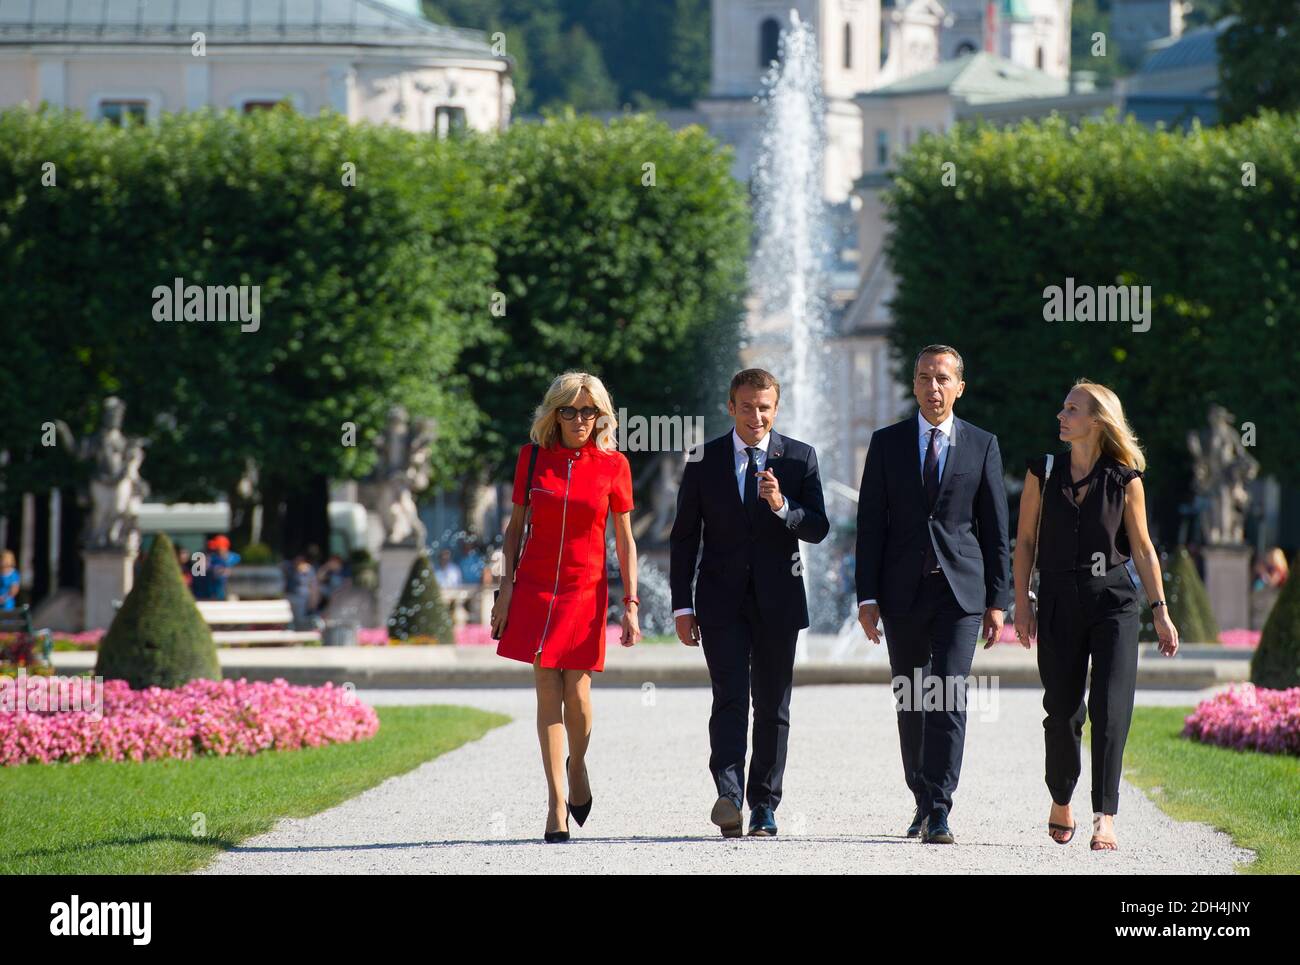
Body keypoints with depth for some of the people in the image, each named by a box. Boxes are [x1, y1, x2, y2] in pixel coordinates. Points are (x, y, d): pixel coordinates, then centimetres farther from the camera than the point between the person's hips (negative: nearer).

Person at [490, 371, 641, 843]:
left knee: (576, 694, -4)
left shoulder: (613, 465, -1)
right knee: (547, 694, -3)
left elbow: (625, 539, 3)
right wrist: (507, 586, 1)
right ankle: (557, 806, 0)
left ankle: (576, 766, 28)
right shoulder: (532, 457, 3)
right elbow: (515, 526, 8)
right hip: (535, 587, 1)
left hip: (585, 590, -1)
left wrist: (630, 604, -2)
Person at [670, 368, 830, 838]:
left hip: (777, 600, 1)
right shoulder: (704, 460, 4)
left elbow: (818, 528, -1)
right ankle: (729, 796, -25)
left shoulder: (800, 458, 4)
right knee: (730, 697, -14)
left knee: (773, 706, 4)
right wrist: (682, 605, 1)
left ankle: (764, 806, 11)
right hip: (722, 600, -1)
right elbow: (684, 536, 6)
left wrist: (782, 506, -21)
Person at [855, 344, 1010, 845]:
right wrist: (867, 596, -3)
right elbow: (870, 524, 5)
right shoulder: (887, 443, 7)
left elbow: (996, 528, 6)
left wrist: (998, 600, 1)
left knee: (950, 700, -12)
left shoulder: (982, 445, 6)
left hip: (961, 590, -2)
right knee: (910, 704, 8)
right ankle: (924, 802, 22)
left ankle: (939, 813, -15)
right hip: (903, 592, 2)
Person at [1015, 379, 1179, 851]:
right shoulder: (1043, 472, 4)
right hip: (1059, 603, 2)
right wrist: (1021, 604, 3)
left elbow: (1142, 548, 5)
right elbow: (1025, 541, 8)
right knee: (1062, 710, 6)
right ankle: (1061, 801, 28)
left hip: (1113, 603, -2)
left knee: (1110, 710, -12)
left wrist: (1160, 611, 3)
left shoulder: (1125, 479, 0)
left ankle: (1104, 818, -14)